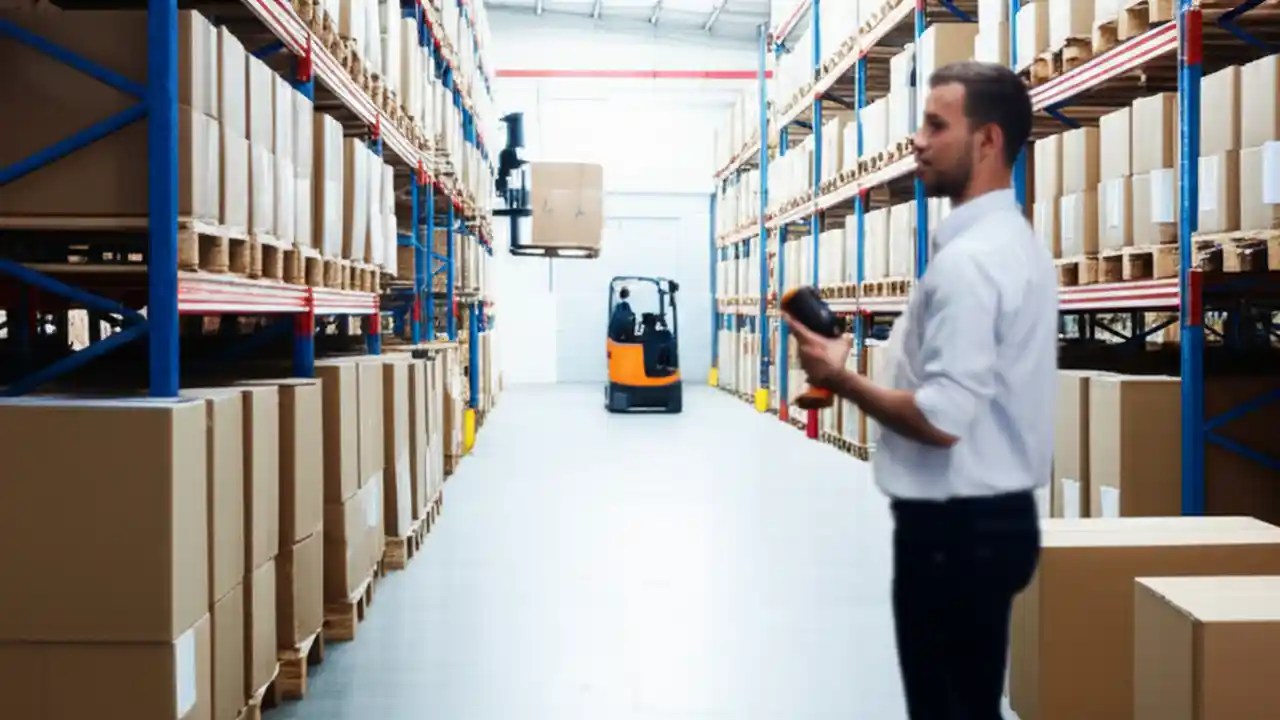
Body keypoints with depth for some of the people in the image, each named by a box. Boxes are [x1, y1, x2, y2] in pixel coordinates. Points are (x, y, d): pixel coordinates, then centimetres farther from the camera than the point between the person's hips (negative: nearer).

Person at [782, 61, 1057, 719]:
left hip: (956, 527, -10)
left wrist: (839, 377, -13)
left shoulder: (968, 259, -21)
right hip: (995, 515, 10)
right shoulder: (1014, 242, 12)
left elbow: (941, 418, -25)